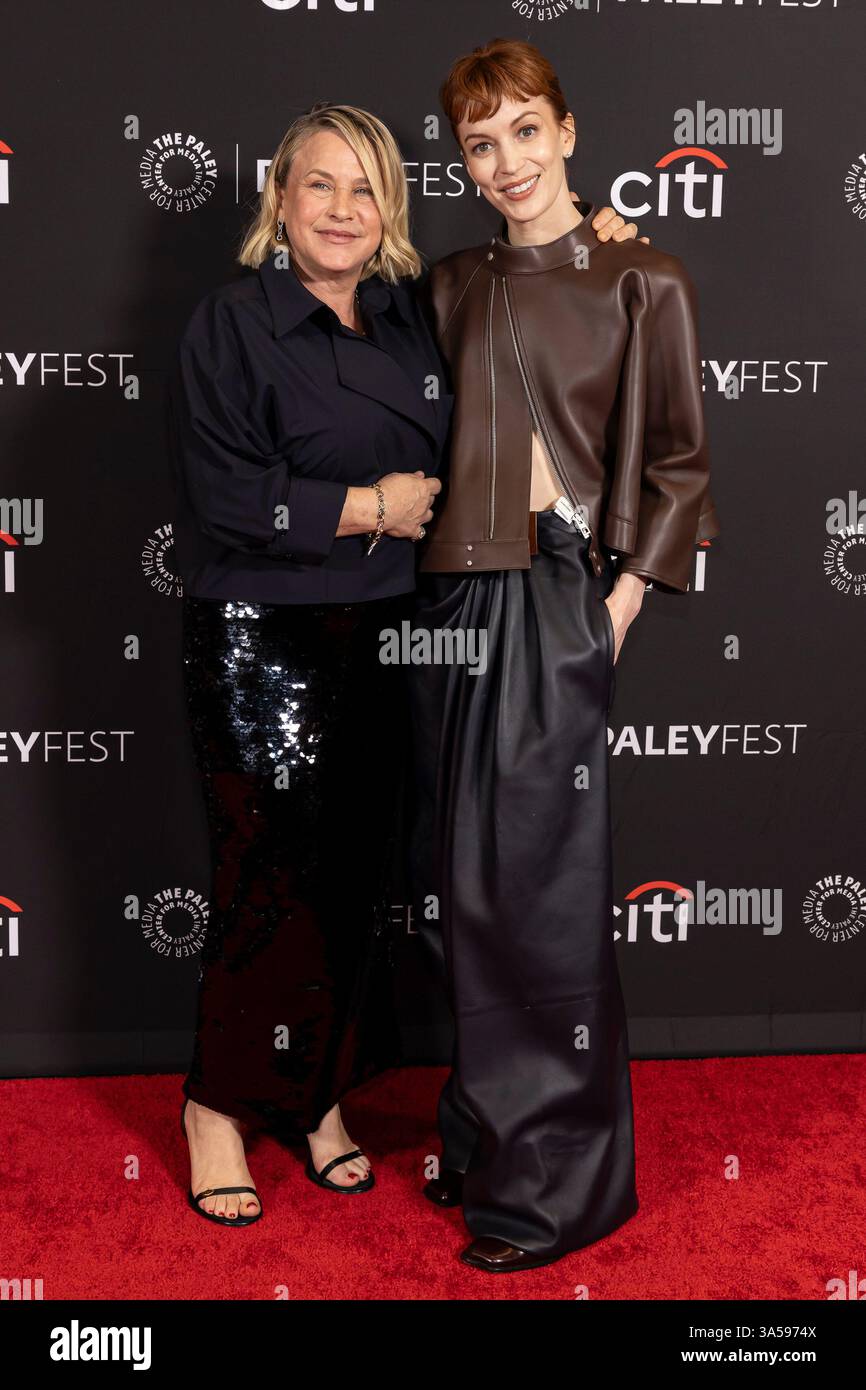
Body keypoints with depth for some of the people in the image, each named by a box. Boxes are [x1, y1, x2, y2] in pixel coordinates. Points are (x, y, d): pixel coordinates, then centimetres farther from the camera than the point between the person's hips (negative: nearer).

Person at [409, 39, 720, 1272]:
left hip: (557, 594, -6)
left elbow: (678, 459, -1)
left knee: (539, 884, -3)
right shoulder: (455, 286, 14)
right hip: (452, 593, 6)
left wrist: (623, 596, -9)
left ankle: (561, 1180, 12)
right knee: (459, 882, 11)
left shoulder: (641, 282, 0)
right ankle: (485, 1135, 28)